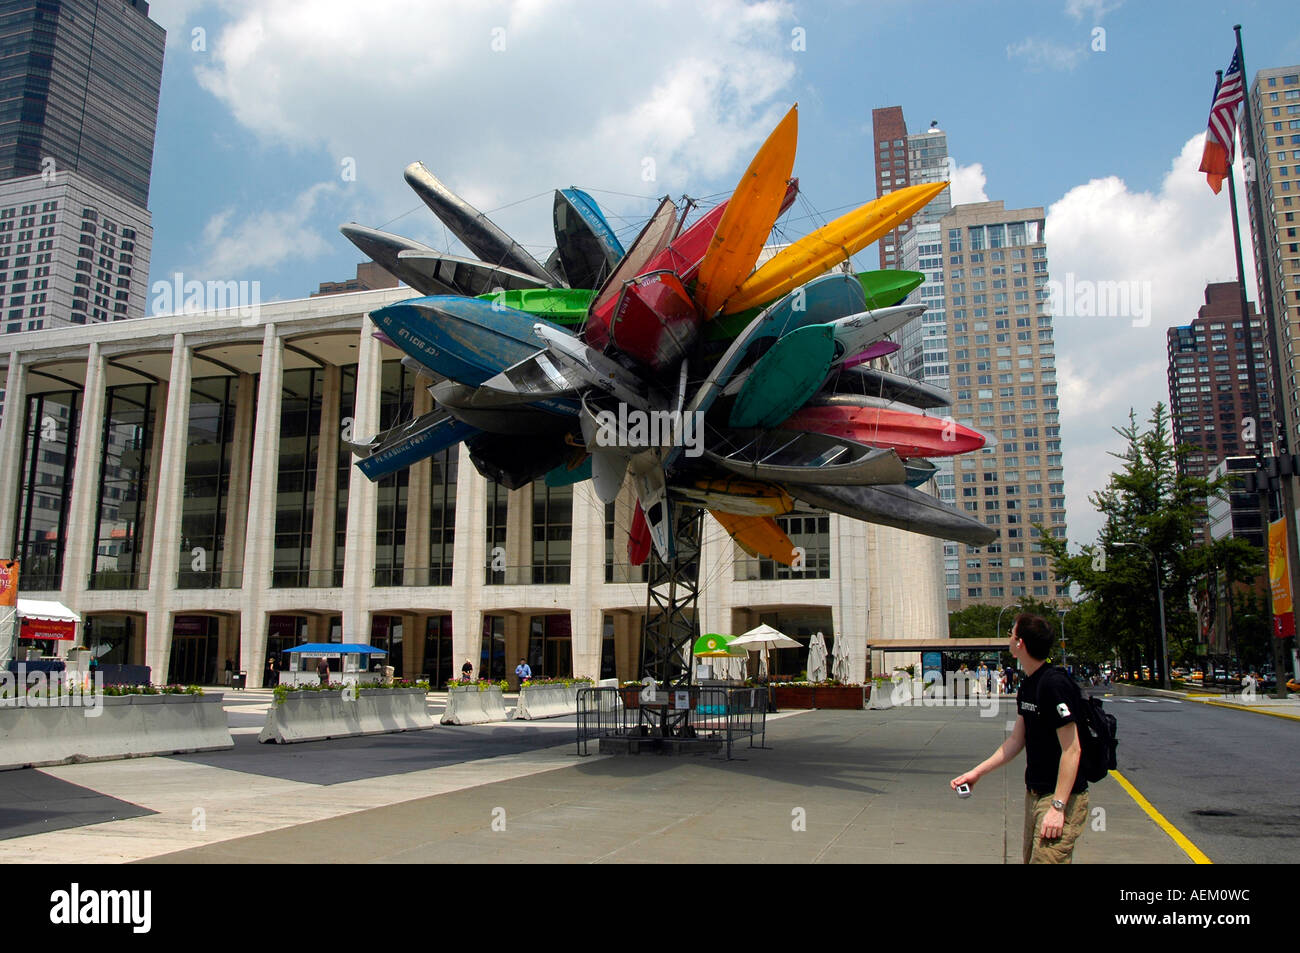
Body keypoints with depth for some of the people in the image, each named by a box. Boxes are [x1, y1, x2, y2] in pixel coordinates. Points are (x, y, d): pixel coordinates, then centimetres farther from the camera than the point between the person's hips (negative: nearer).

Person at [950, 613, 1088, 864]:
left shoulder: (1055, 683, -20)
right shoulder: (1027, 685, 9)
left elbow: (1072, 749, -21)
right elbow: (1016, 740, 14)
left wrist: (1057, 806, -23)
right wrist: (976, 772, 10)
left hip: (1062, 797, -9)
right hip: (1034, 794, 9)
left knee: (1046, 858, -10)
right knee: (1031, 858, 15)